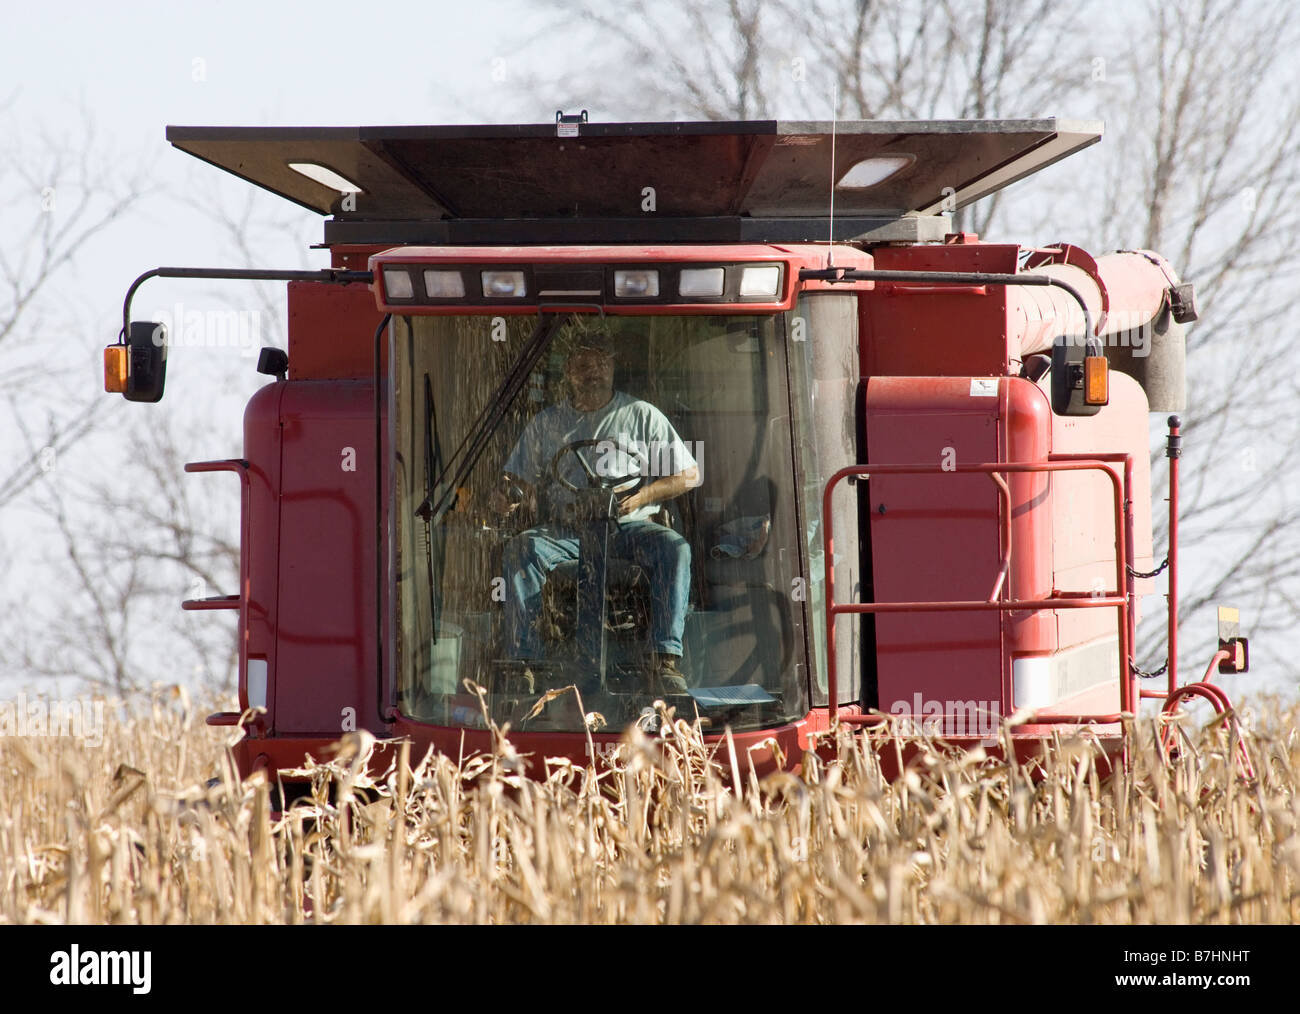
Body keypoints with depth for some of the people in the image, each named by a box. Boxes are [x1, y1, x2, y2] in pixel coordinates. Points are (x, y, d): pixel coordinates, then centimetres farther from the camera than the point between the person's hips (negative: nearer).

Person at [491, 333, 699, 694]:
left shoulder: (641, 415, 12)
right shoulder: (546, 424, 17)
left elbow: (689, 474, 10)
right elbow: (522, 481, 15)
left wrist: (642, 495, -8)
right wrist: (507, 496, -11)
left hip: (627, 528, -1)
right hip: (566, 529, 1)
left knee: (674, 548, -32)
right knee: (521, 548, -30)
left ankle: (665, 660, -37)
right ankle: (524, 659, -33)